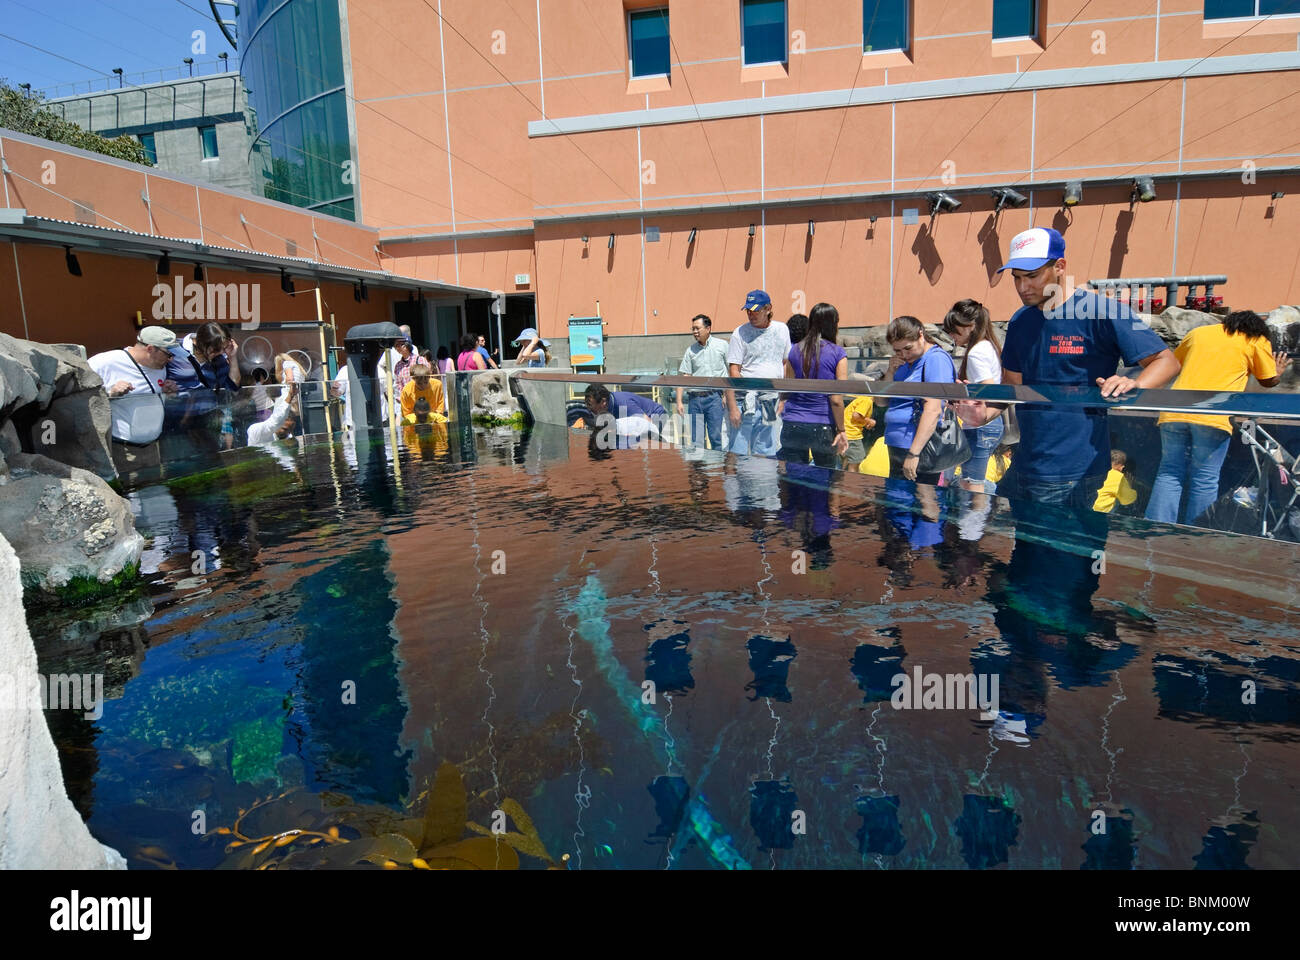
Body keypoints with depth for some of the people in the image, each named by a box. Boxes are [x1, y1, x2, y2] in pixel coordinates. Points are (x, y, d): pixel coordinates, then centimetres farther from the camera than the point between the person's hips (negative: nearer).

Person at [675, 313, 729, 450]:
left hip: (714, 397, -2)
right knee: (696, 440, 3)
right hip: (694, 399, 2)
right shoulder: (691, 350, 10)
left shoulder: (722, 345, 4)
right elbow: (684, 376, 7)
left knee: (715, 437, -4)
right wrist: (679, 401, -1)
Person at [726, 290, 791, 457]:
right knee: (738, 452, -5)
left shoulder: (782, 330, 10)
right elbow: (733, 371, -7)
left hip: (772, 403, 4)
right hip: (747, 398, -4)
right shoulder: (740, 333, -2)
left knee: (766, 453, 8)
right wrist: (732, 407, -16)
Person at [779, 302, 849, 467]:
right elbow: (836, 399, -8)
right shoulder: (838, 354, -5)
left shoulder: (794, 351, 4)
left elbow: (787, 391, 5)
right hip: (823, 428, -2)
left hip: (792, 425, 2)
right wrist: (841, 430, -1)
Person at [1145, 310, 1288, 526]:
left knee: (1169, 474, 4)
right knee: (1205, 481, 1)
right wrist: (1278, 373, 46)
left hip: (1174, 412, 3)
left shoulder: (1198, 332, 23)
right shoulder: (1257, 340, 14)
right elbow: (1268, 381, 23)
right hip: (1213, 417, -3)